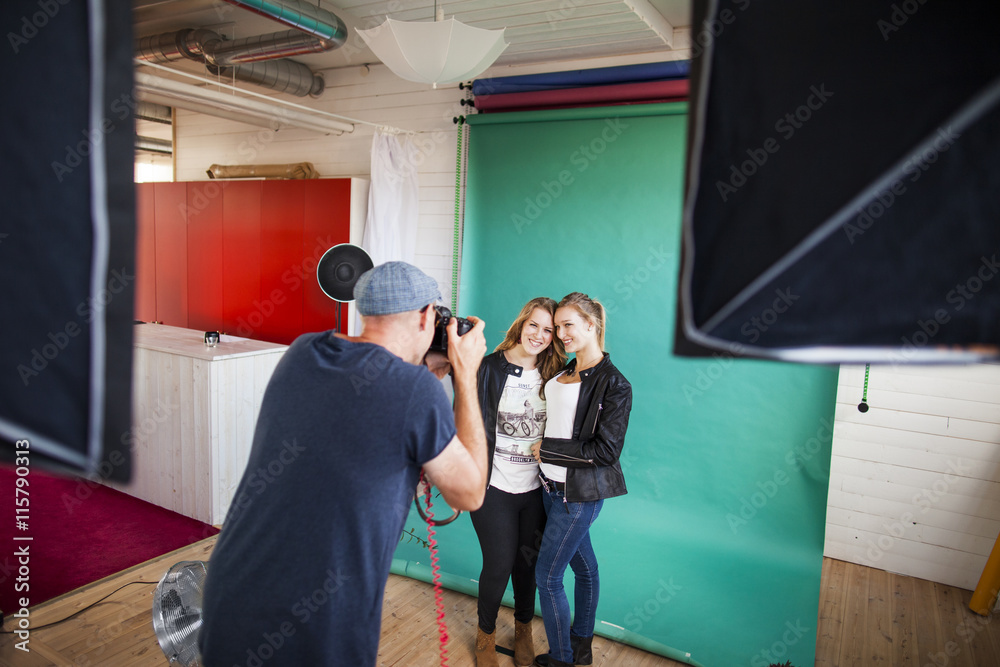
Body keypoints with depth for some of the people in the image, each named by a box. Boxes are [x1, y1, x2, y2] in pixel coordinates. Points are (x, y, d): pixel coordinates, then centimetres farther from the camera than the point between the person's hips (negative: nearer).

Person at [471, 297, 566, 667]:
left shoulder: (553, 376, 1)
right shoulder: (490, 368, -8)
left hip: (535, 489, 3)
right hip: (494, 487, -2)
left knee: (528, 563, 15)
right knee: (499, 565, 6)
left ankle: (523, 629, 42)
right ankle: (486, 633, 34)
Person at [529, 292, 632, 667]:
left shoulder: (614, 385, -16)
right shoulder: (565, 373, 6)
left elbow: (606, 450, -20)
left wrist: (547, 449, -15)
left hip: (579, 494, -7)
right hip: (553, 487, 7)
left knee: (548, 576, 2)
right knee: (583, 565, 21)